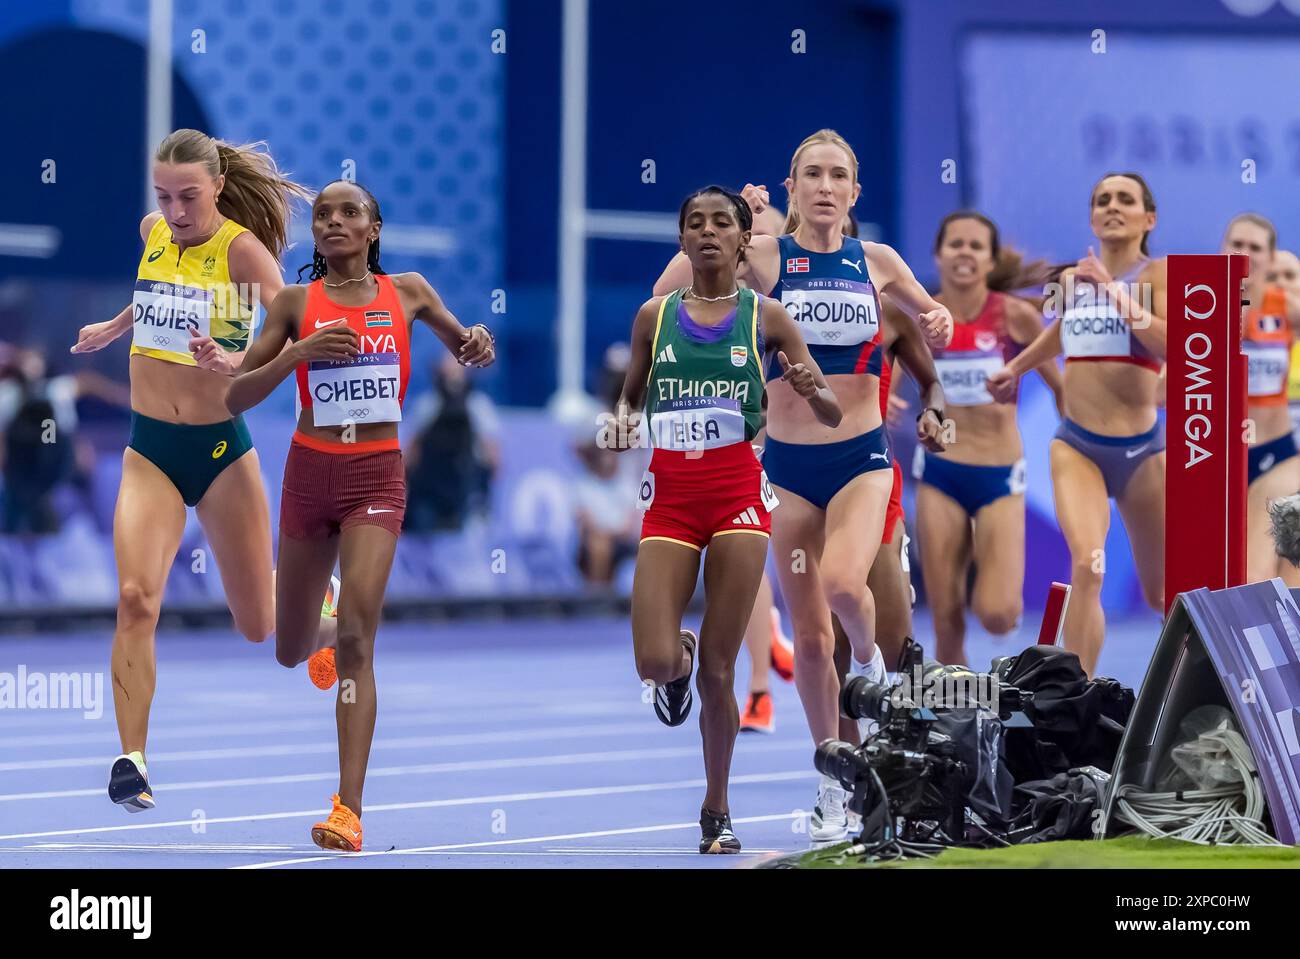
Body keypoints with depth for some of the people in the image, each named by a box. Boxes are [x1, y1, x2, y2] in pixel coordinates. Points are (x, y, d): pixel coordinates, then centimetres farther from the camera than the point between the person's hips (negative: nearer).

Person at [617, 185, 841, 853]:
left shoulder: (765, 316, 3)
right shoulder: (655, 316, 7)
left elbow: (832, 416, 4)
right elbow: (630, 394, 20)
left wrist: (809, 390, -17)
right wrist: (621, 420, -2)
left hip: (738, 491, -1)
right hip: (670, 494, 1)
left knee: (719, 671, -2)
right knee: (655, 664, -13)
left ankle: (717, 810, 15)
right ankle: (681, 654, 27)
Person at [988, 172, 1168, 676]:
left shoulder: (1158, 274, -5)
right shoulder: (1072, 279, 8)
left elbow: (1171, 345, -24)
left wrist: (1113, 290, -25)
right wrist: (1015, 368, 36)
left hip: (1141, 448, -2)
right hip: (1077, 446, 2)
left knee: (1161, 592, 12)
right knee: (1086, 566, -23)